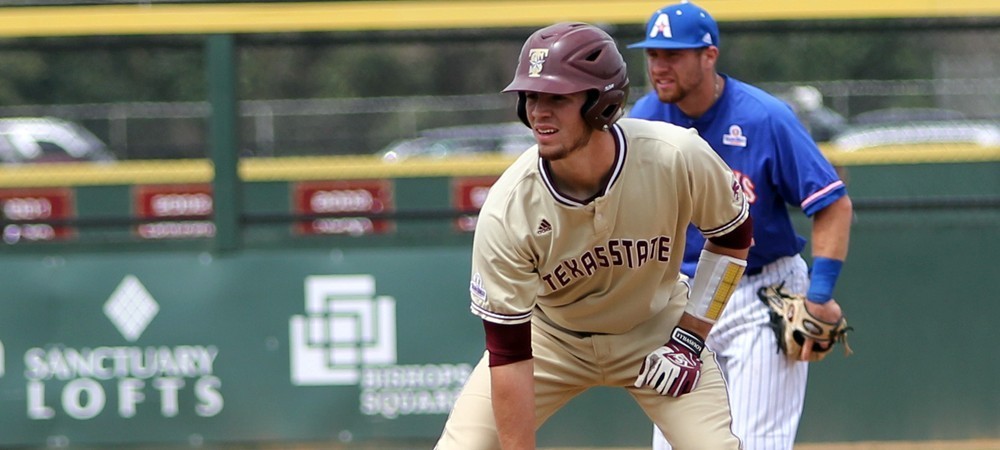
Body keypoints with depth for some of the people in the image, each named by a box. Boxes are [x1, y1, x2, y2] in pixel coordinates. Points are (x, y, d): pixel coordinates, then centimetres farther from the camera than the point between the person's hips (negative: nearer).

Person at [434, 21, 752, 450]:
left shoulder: (679, 158, -28)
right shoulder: (507, 212, -30)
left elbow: (733, 235, -7)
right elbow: (507, 352, -26)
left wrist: (690, 338, -11)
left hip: (657, 330, 0)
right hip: (548, 340, 0)